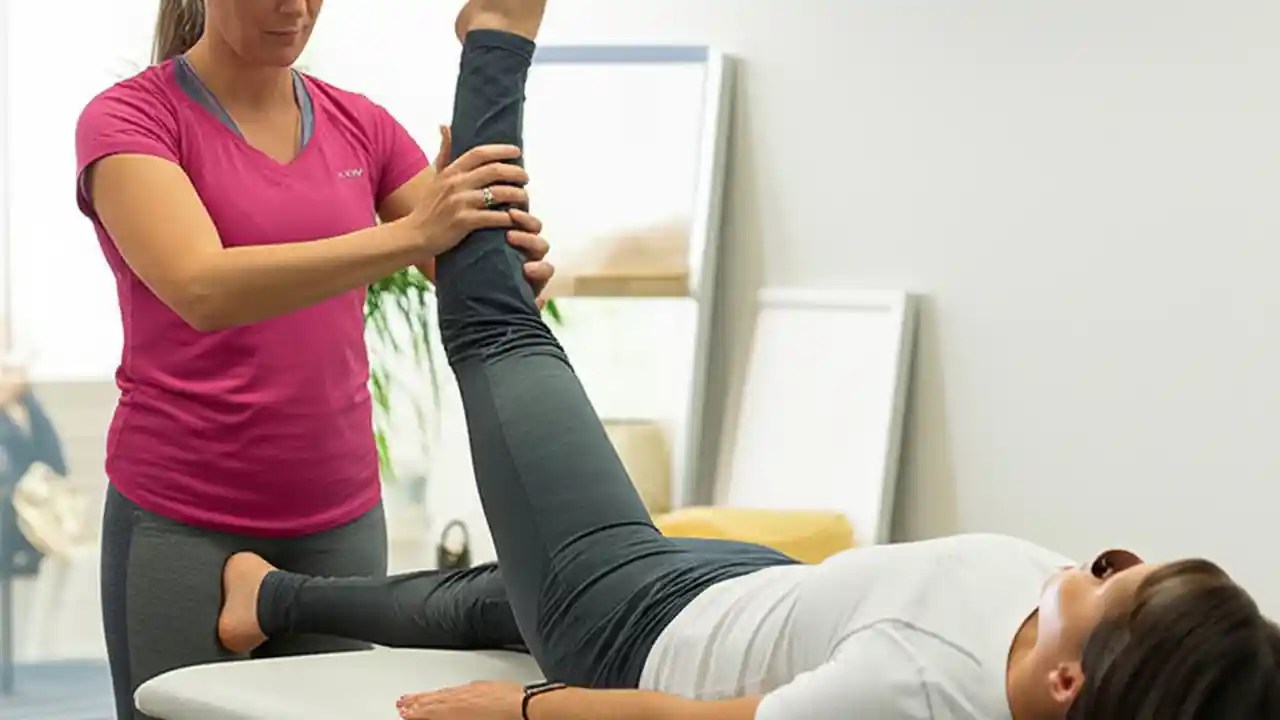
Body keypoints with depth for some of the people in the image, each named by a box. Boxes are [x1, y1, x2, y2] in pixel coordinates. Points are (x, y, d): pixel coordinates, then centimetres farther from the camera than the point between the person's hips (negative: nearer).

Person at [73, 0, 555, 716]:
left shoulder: (362, 126, 8)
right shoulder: (127, 120, -6)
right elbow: (202, 290, -25)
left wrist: (522, 266, -22)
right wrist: (410, 234, -34)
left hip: (341, 517, 4)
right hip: (183, 522, -4)